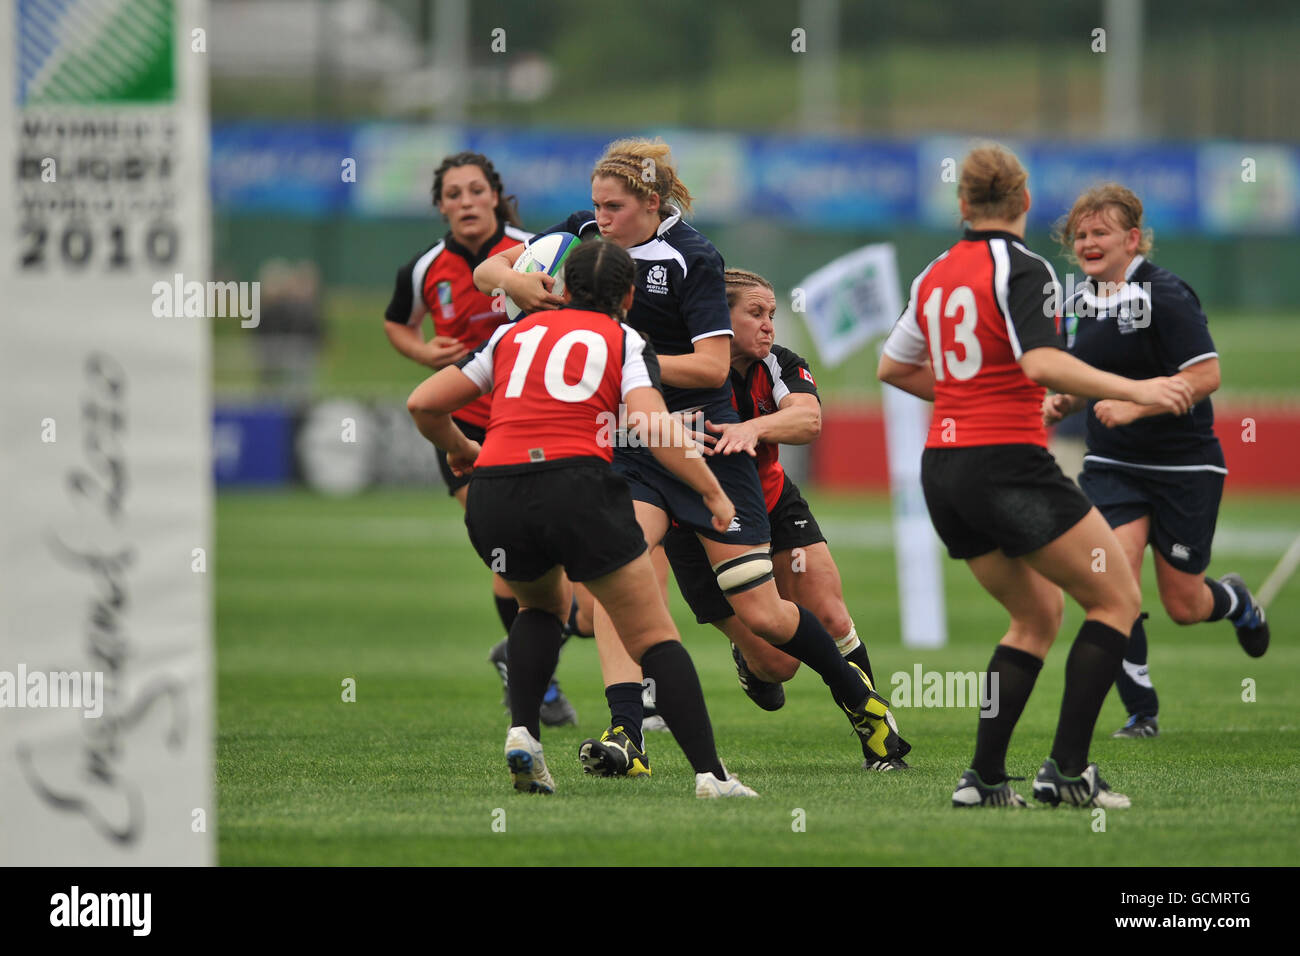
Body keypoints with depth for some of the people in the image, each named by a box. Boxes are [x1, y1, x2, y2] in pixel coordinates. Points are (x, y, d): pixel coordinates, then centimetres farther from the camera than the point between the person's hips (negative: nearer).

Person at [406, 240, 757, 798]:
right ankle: (709, 773, -8)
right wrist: (712, 492, 4)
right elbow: (655, 427, -5)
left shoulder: (514, 333, 23)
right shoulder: (626, 342, 13)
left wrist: (459, 450, 40)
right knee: (653, 637, 4)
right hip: (577, 488, -4)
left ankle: (522, 731, 12)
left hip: (492, 499, 4)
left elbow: (423, 404, 21)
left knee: (542, 605, 33)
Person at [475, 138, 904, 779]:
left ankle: (858, 695, 26)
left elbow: (712, 365, -18)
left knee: (760, 612, 0)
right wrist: (512, 279, -19)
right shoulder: (585, 234, 1)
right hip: (628, 448, 4)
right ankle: (626, 736, -29)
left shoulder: (692, 258, -14)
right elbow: (487, 269, 5)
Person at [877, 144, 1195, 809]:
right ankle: (1066, 770, -6)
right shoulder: (1022, 270, -11)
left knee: (1038, 615, 19)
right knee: (1117, 599, 3)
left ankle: (984, 777, 8)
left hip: (942, 468, 8)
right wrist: (1134, 390, -24)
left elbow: (893, 367, 23)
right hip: (1009, 464, -8)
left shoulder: (936, 274, 12)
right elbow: (1041, 363, -25)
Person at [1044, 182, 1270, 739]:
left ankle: (1235, 601, 41)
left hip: (1184, 468, -5)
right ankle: (1140, 713, -6)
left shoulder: (1164, 296, -15)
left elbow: (1205, 375, -20)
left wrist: (1134, 406, -27)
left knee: (1183, 606, 4)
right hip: (1111, 466, 5)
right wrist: (1062, 404, 0)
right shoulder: (1079, 303, 6)